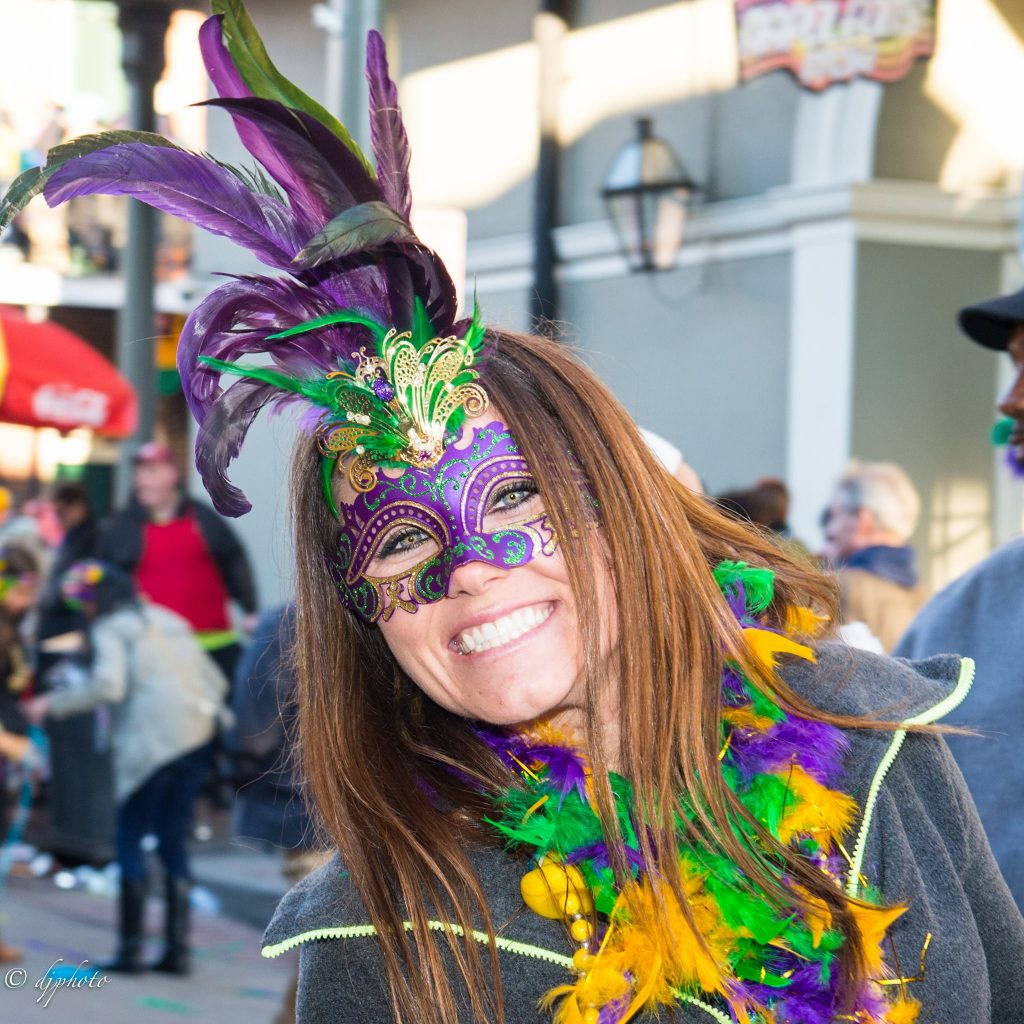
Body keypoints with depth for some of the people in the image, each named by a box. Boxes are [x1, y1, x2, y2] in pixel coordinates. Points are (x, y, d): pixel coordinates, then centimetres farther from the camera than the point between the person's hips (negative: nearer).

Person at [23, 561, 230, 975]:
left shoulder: (111, 628, 3)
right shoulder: (169, 621, 24)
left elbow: (108, 685, -13)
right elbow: (215, 681, 20)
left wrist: (53, 704, -4)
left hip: (153, 741, -6)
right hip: (199, 736, 7)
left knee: (130, 840, 2)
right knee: (173, 842, 11)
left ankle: (131, 947, -3)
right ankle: (178, 947, 6)